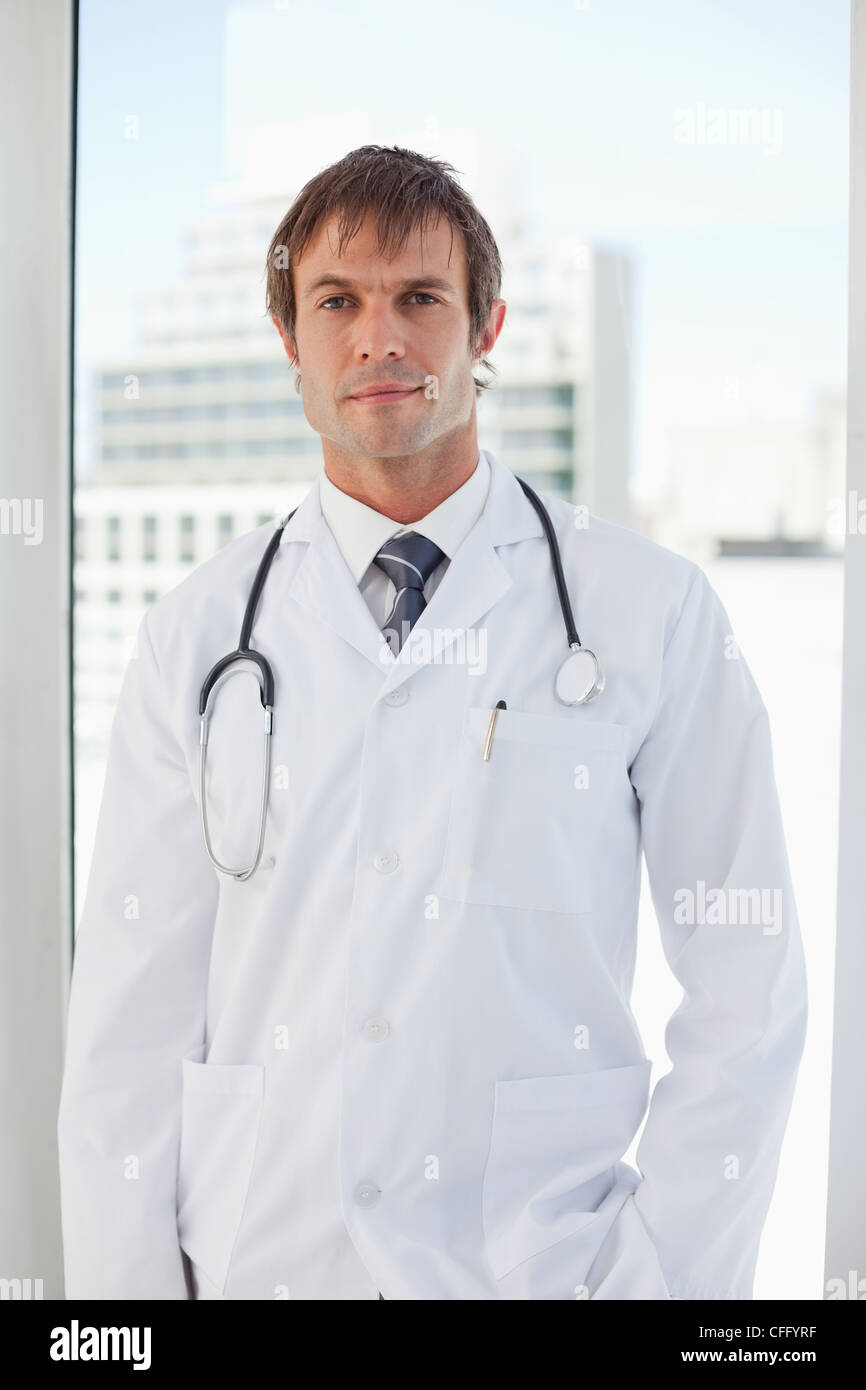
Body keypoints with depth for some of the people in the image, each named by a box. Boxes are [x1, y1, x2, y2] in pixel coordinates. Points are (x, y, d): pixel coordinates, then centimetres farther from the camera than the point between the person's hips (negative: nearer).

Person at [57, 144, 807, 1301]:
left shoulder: (656, 615, -4)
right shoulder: (199, 635, 1)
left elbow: (744, 999, -5)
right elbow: (130, 1007, 0)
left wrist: (659, 1277, -10)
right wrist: (127, 1285, -5)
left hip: (540, 1266, -1)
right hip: (252, 1261, 2)